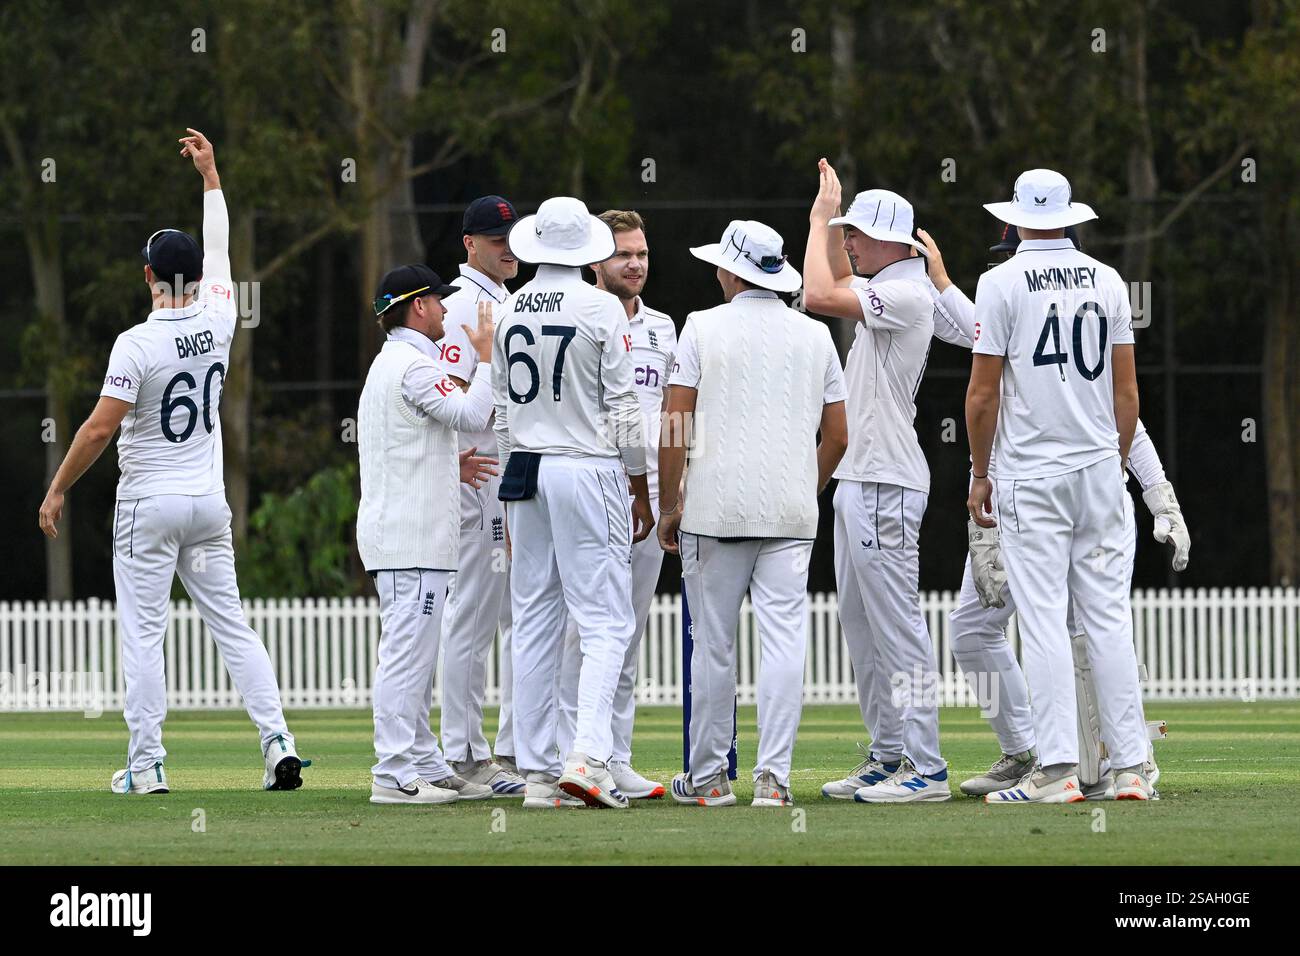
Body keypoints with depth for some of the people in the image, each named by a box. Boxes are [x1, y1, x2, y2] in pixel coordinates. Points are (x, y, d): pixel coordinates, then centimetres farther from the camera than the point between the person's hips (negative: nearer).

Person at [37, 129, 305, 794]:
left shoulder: (137, 343, -15)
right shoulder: (217, 322, 0)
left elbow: (101, 425, -18)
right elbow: (219, 248, 17)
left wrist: (58, 489, -7)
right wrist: (210, 173, 28)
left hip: (148, 503, -5)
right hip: (209, 502, 5)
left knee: (142, 633, -2)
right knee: (232, 625, 7)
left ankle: (146, 765, -4)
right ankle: (277, 742, -5)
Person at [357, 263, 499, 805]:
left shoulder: (387, 365, 21)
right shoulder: (412, 364, -12)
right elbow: (471, 414, -20)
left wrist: (446, 467, 19)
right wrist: (487, 355, -10)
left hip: (390, 532, 11)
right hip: (411, 536, -11)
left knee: (412, 655, 13)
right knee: (407, 653, -11)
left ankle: (426, 767, 17)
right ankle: (394, 775, -12)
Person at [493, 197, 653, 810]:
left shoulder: (508, 312, 7)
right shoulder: (601, 309, -8)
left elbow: (502, 412, 12)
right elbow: (623, 408, -7)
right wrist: (641, 490, 1)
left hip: (525, 473, 5)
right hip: (588, 469, -5)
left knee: (534, 622, 8)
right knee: (605, 621, -5)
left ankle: (537, 770, 7)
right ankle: (587, 756, -21)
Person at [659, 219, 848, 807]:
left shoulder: (705, 328, -1)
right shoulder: (815, 335, 9)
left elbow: (674, 428, -4)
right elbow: (837, 435, 11)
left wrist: (669, 506, 3)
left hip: (717, 510, -2)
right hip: (791, 515, 2)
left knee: (713, 644, 4)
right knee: (784, 642, -1)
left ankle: (708, 777, 9)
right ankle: (773, 776, -8)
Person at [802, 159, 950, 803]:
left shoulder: (907, 295, -15)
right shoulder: (882, 288, 15)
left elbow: (820, 295, -22)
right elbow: (835, 290, 36)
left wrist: (821, 222, -9)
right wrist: (829, 221, 27)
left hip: (885, 484, -11)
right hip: (857, 479, 11)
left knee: (897, 627, -12)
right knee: (863, 628, 14)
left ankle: (926, 769, -13)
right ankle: (888, 757, 19)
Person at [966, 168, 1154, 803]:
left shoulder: (1003, 282, -7)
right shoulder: (1106, 280, 7)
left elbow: (983, 395, -7)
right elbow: (1127, 389, 9)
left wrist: (979, 475, 3)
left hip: (1031, 475, -4)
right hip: (1099, 466, 4)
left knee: (1043, 620, -5)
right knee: (1108, 617, 5)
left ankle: (1057, 769, -10)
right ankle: (1130, 766, 3)